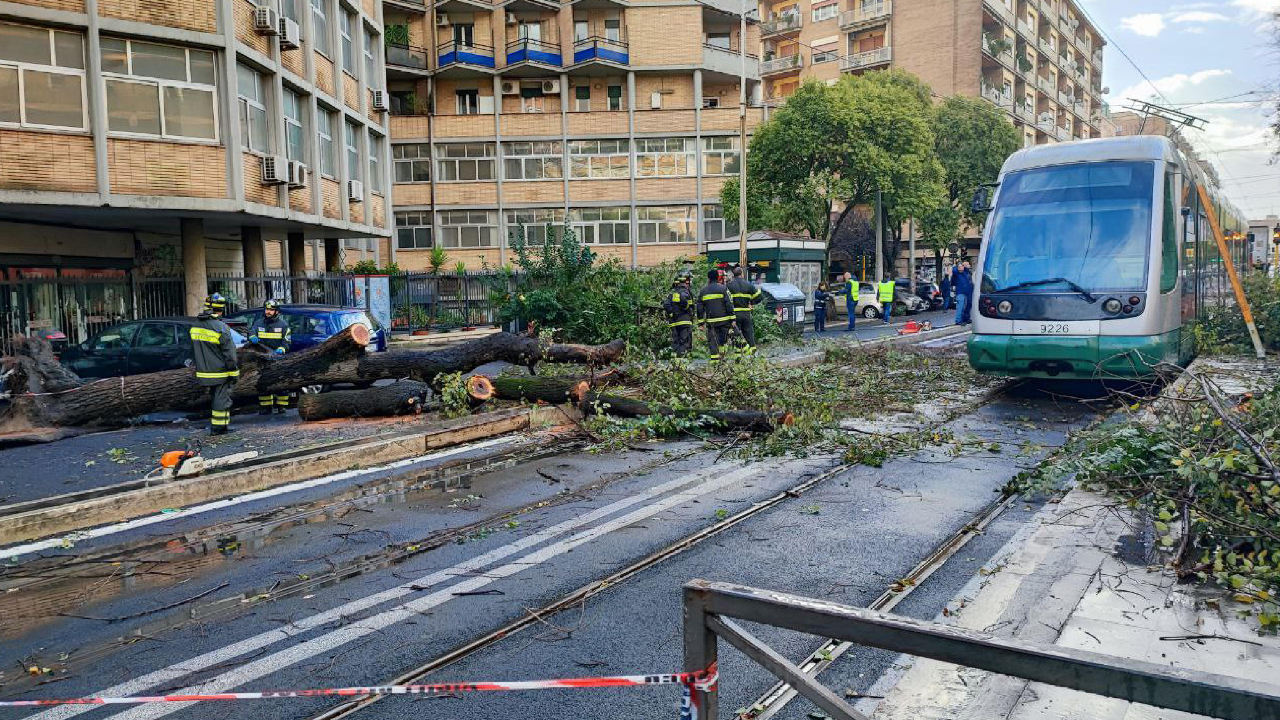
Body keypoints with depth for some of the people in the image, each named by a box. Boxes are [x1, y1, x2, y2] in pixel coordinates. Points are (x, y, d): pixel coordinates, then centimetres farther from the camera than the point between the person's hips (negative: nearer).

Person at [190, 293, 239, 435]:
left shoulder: (195, 326, 6)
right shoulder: (220, 327, -18)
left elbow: (193, 350, 16)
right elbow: (229, 353, -16)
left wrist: (198, 365, 25)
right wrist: (233, 373, -10)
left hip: (204, 371, 7)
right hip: (220, 372, -7)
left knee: (214, 397, 19)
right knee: (222, 398, 0)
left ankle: (216, 424, 26)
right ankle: (218, 427, 3)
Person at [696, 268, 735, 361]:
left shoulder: (702, 291, 6)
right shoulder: (723, 289, -3)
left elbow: (700, 308, 8)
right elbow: (729, 305, -6)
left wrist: (701, 322, 13)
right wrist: (732, 319, -2)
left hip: (711, 321, 1)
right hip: (724, 320, -1)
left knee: (712, 342, 3)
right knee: (723, 340, 10)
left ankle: (714, 359, -3)